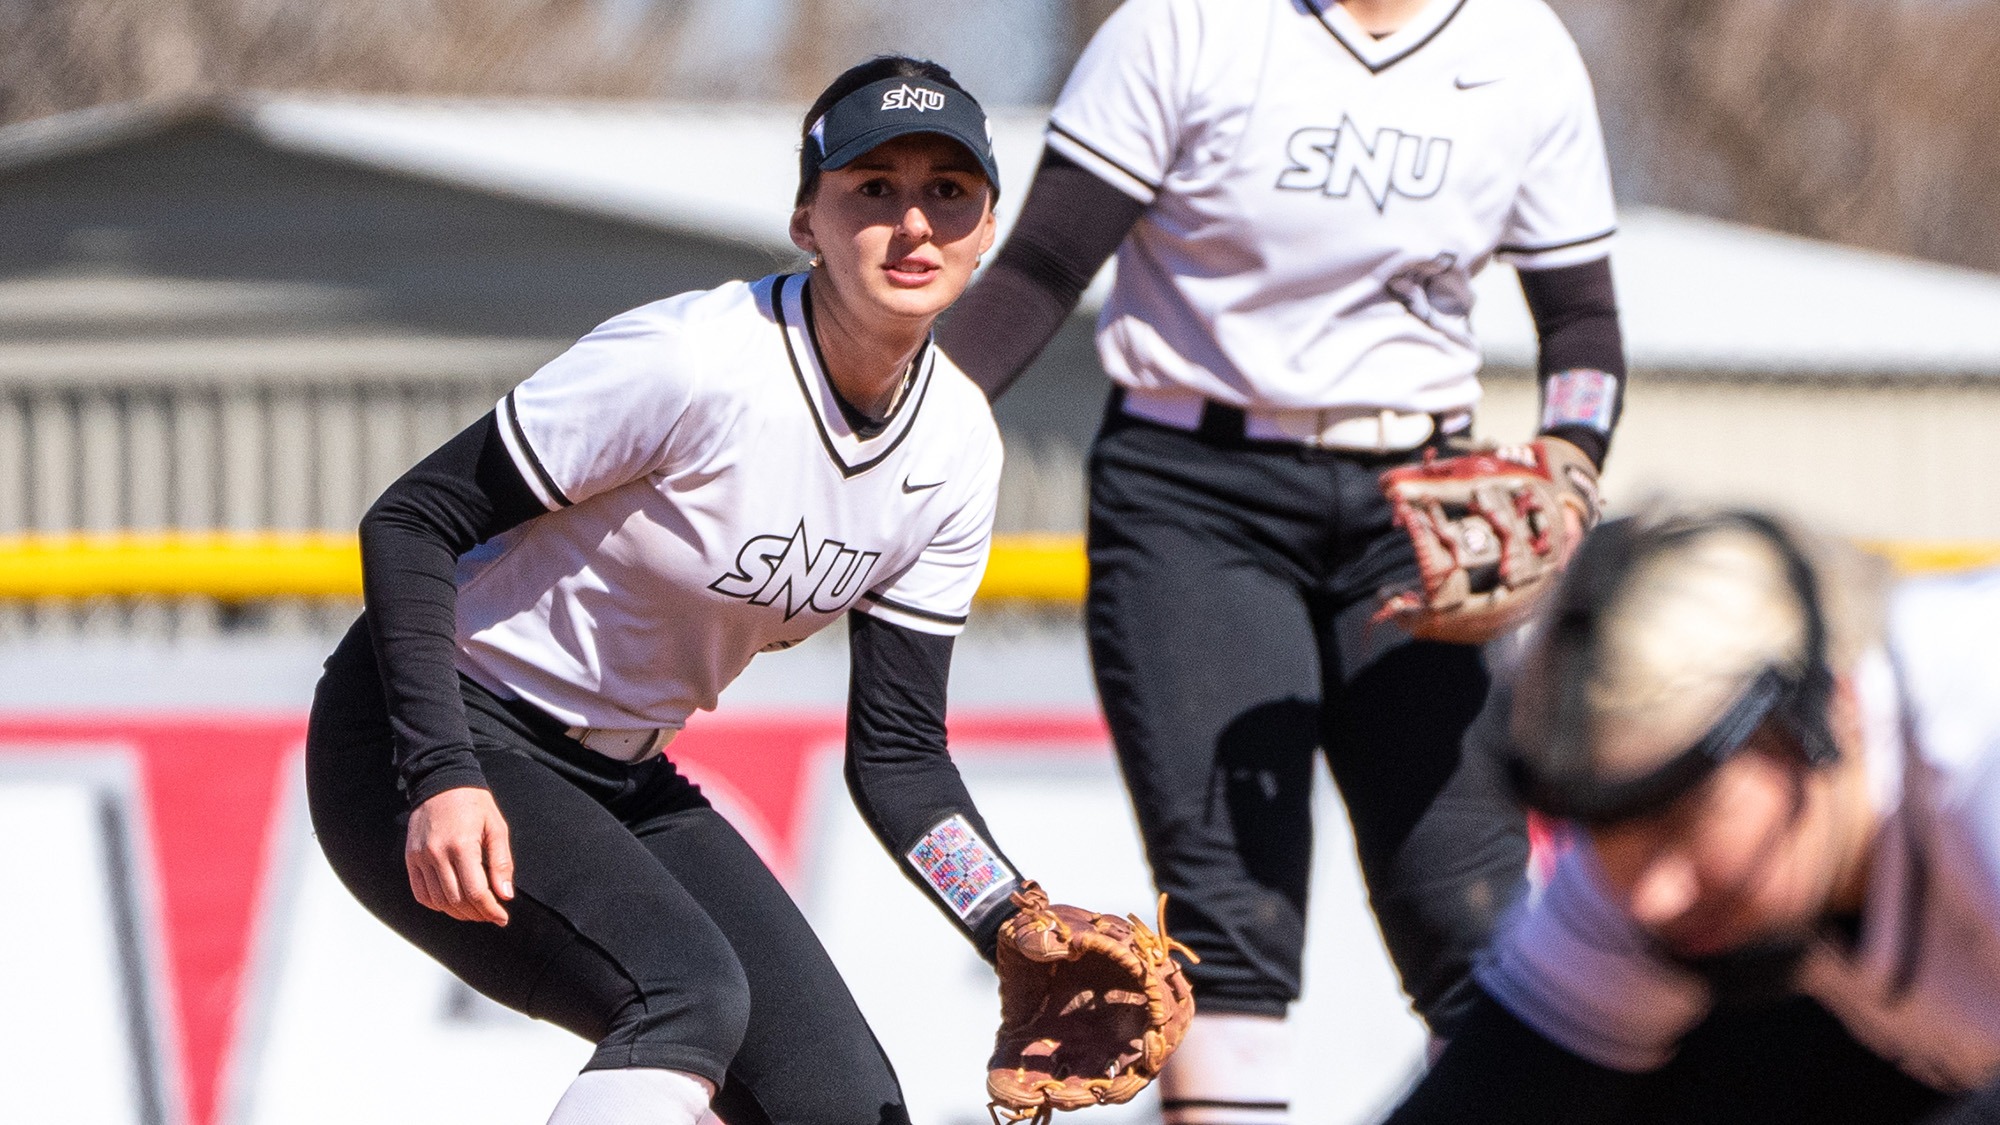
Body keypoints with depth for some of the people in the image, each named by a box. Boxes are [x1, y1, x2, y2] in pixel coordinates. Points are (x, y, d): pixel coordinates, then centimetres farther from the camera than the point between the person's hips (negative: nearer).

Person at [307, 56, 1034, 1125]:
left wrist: (1023, 939, -12)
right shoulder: (695, 358, -25)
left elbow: (896, 752, 3)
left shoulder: (957, 446, -3)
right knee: (690, 989, -31)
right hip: (424, 753, -8)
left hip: (616, 780, 8)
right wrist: (440, 777, -32)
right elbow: (407, 524, -21)